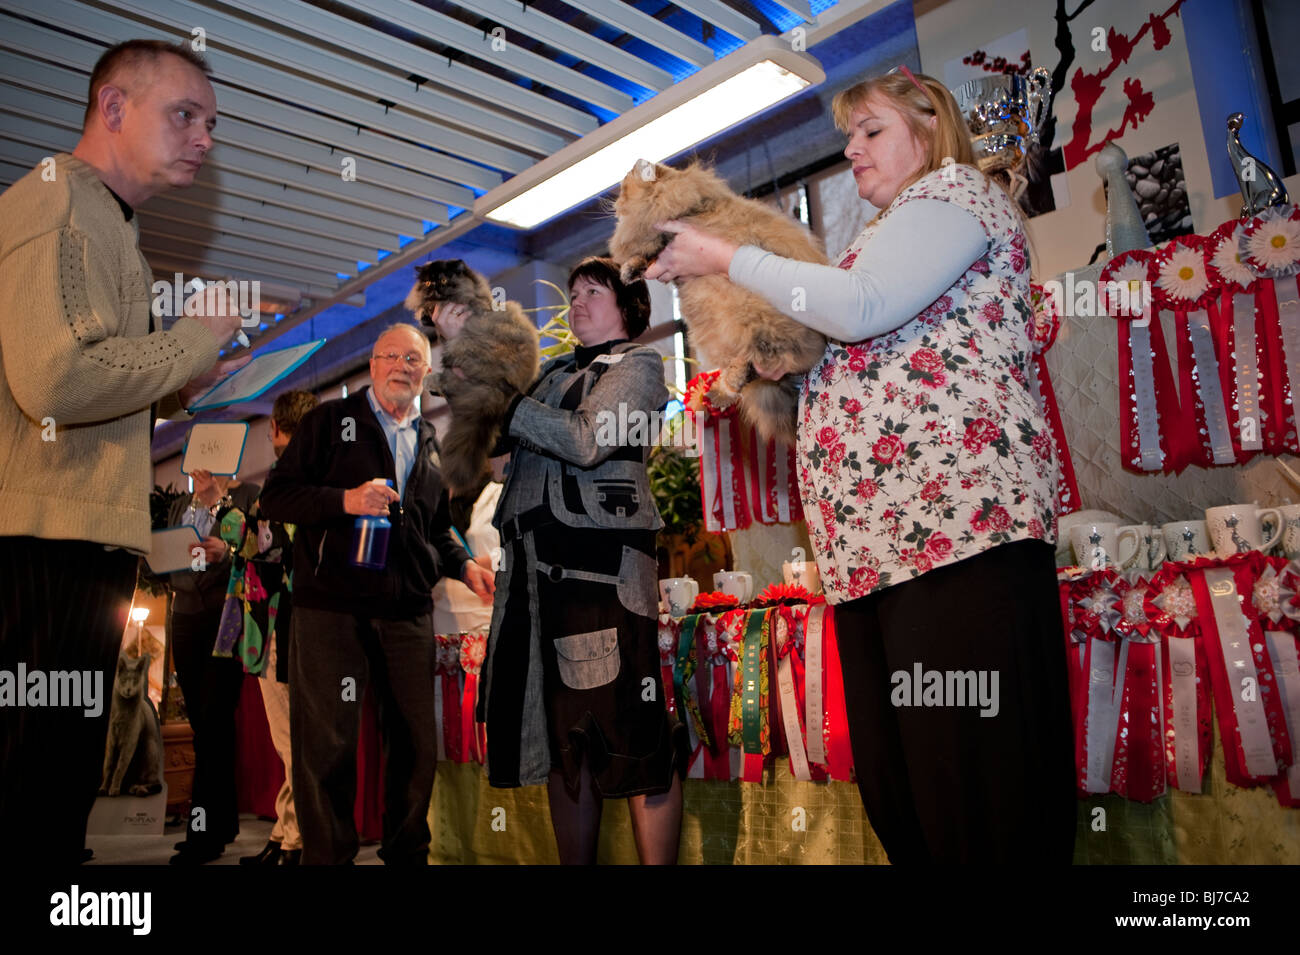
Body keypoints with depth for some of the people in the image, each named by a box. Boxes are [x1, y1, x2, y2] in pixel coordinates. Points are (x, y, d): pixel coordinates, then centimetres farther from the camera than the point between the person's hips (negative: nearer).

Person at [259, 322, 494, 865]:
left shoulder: (430, 442, 18)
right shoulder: (331, 421, 3)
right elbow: (276, 497, -4)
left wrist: (464, 566, 7)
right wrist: (345, 500, -18)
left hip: (409, 616, 5)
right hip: (332, 611, -4)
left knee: (417, 742, 10)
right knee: (328, 745, 2)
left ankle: (407, 852, 28)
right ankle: (328, 857, 19)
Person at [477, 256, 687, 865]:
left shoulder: (638, 364, 6)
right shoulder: (553, 371, 26)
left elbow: (586, 441, -10)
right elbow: (515, 456, 27)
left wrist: (504, 406, -2)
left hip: (600, 554, -6)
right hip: (534, 558, 7)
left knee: (629, 729, -8)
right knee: (562, 732, 8)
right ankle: (572, 861, 16)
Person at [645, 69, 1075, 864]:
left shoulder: (956, 193, 6)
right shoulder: (899, 228, 34)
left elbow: (859, 306, -12)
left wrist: (727, 257, -3)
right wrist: (792, 366, 14)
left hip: (956, 518, -9)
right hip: (878, 538, 10)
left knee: (977, 770, -10)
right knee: (893, 777, 7)